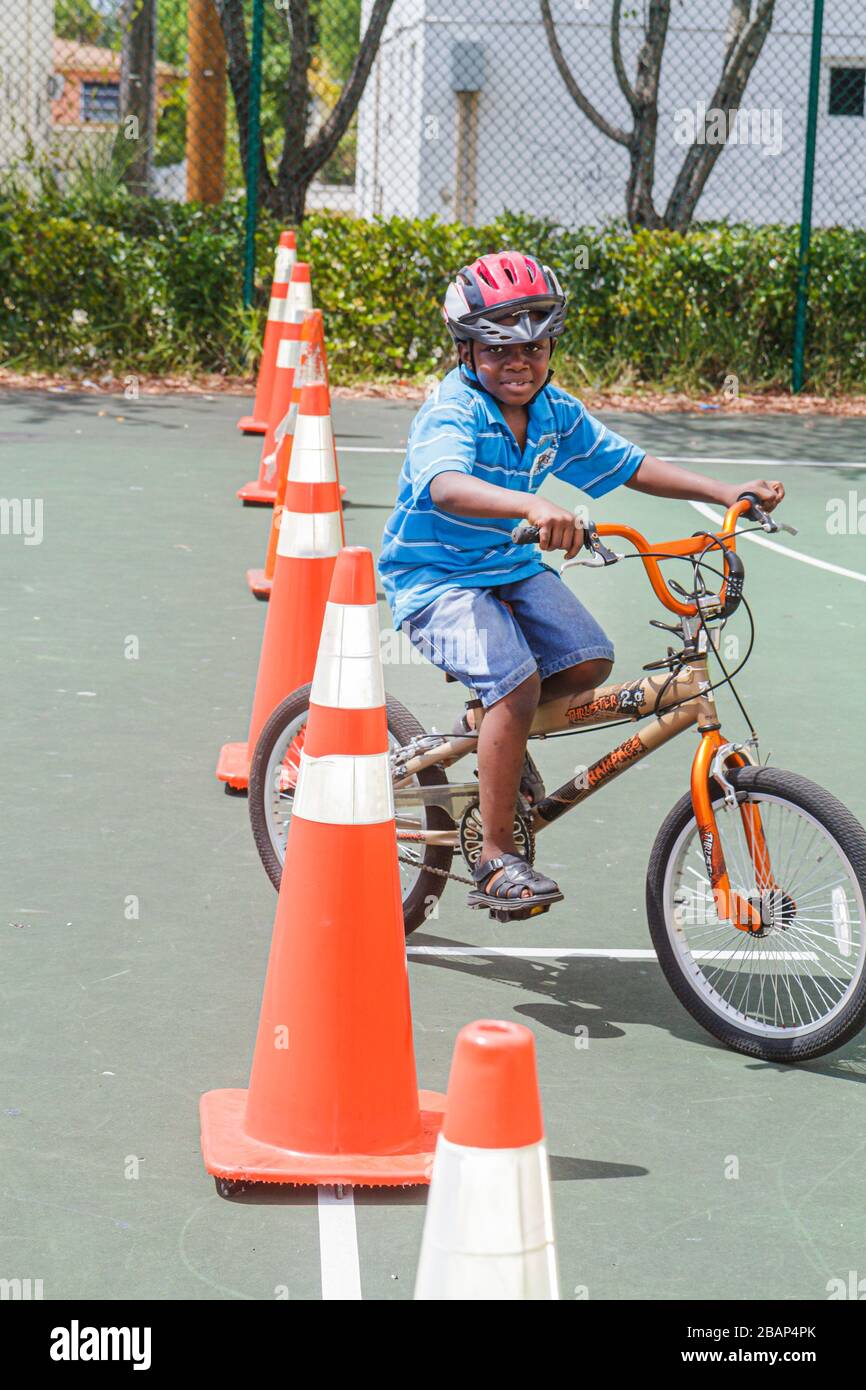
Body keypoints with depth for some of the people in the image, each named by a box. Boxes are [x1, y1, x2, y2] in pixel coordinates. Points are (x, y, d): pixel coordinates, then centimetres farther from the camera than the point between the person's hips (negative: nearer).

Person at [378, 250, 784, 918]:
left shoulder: (555, 413, 0)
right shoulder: (452, 411, -22)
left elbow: (632, 465, 6)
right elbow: (447, 486, -43)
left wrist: (727, 493, -5)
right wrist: (531, 505, -62)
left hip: (512, 564, 7)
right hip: (436, 576, -7)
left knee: (589, 661, -14)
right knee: (517, 680, -26)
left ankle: (489, 728, 17)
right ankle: (497, 861, -17)